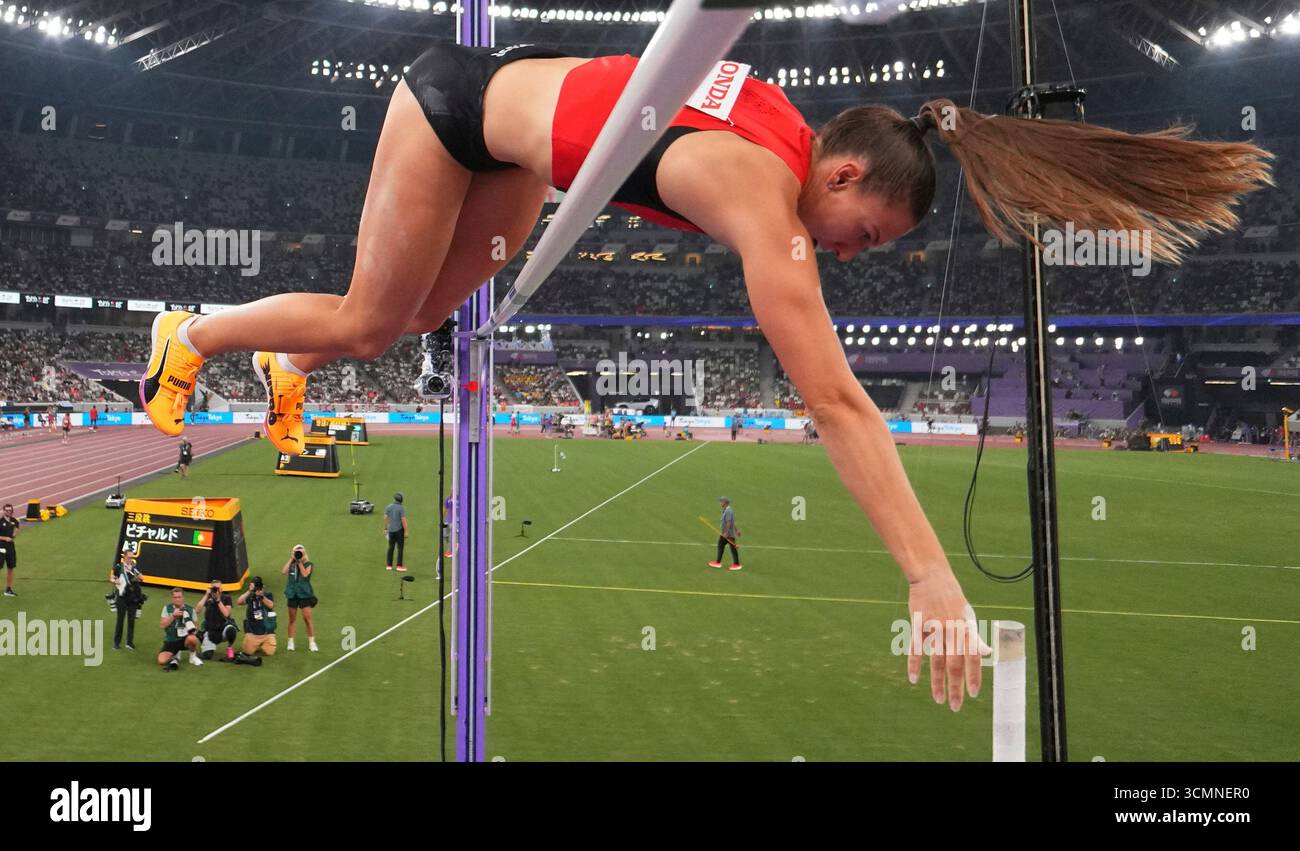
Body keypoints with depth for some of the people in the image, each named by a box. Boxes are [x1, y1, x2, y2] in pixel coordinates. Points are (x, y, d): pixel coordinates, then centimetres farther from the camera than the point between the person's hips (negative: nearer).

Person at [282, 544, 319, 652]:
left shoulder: (308, 564, -2)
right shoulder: (291, 563, 6)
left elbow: (305, 574, -19)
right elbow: (283, 572, -11)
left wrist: (299, 562, -14)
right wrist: (291, 559, -10)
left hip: (305, 594, -3)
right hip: (292, 594, 3)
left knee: (307, 618, -6)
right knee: (292, 619, 10)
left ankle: (311, 642, 1)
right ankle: (290, 642, 19)